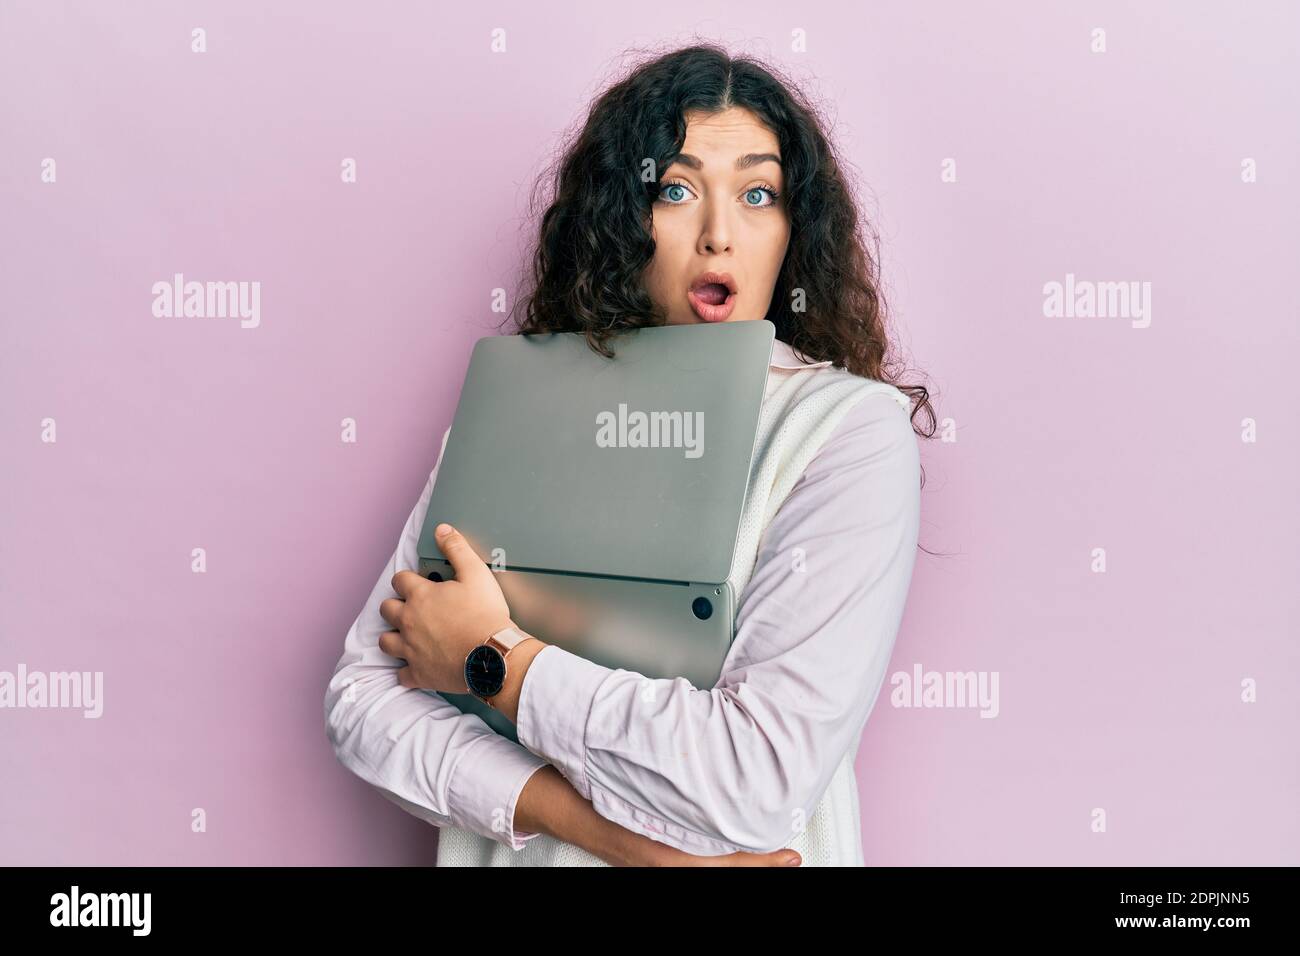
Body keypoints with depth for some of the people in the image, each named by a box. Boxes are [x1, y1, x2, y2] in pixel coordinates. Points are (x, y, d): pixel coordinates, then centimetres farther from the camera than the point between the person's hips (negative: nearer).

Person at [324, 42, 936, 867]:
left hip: (751, 846, -1)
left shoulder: (855, 427, -8)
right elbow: (363, 692, -1)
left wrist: (496, 657, -9)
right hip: (521, 850, 2)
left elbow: (764, 781, -17)